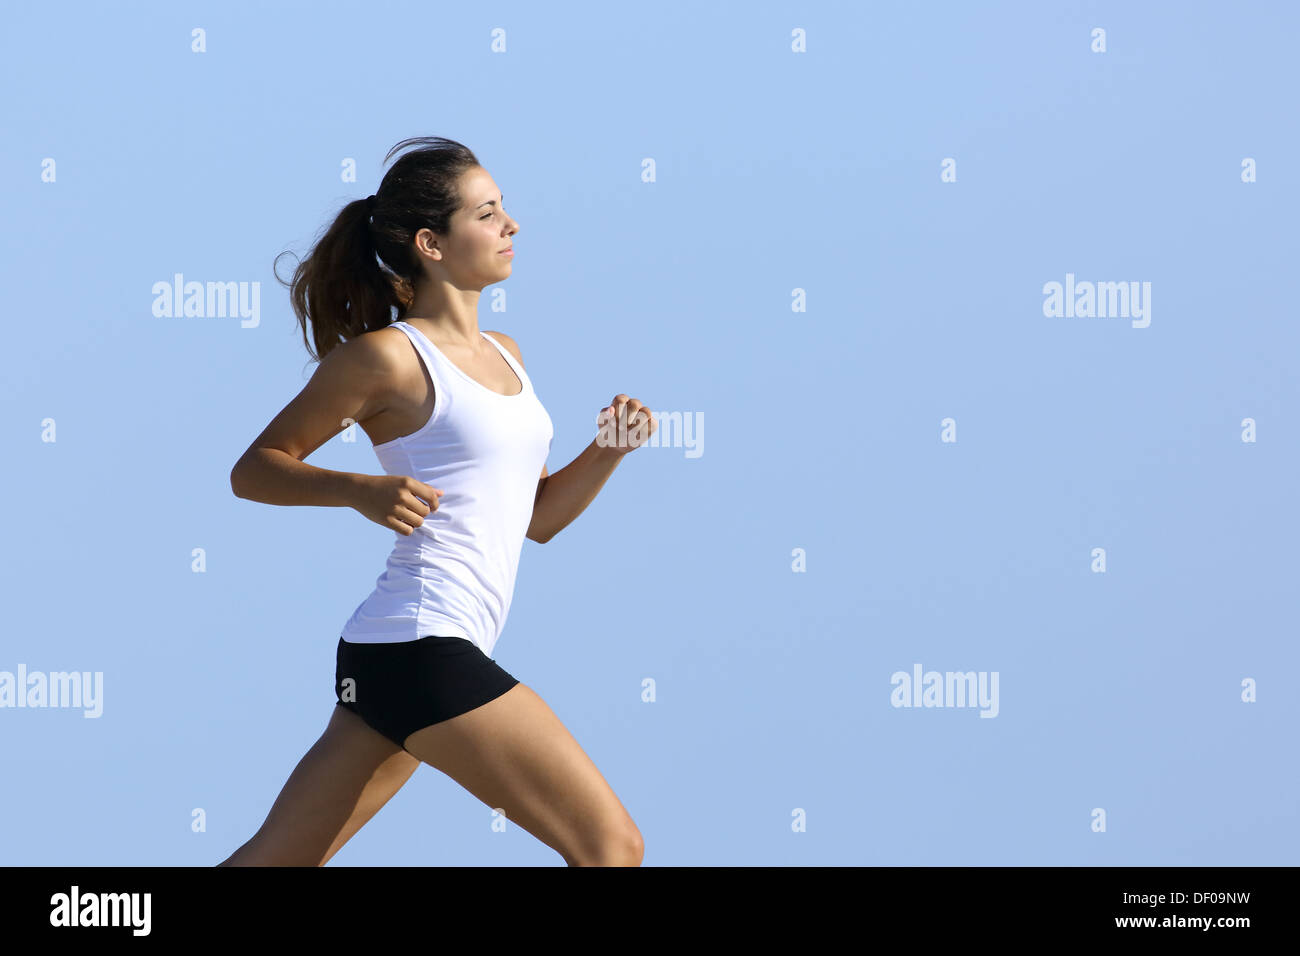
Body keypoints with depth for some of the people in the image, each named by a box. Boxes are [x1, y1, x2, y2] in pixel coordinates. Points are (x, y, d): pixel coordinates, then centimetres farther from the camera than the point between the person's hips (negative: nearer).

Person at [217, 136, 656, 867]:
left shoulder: (505, 355, 18)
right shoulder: (387, 356, -6)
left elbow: (538, 516, 23)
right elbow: (255, 469, -2)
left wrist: (607, 452, 6)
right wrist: (360, 490, -18)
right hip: (418, 648, -9)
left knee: (278, 860, 11)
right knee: (613, 846, -7)